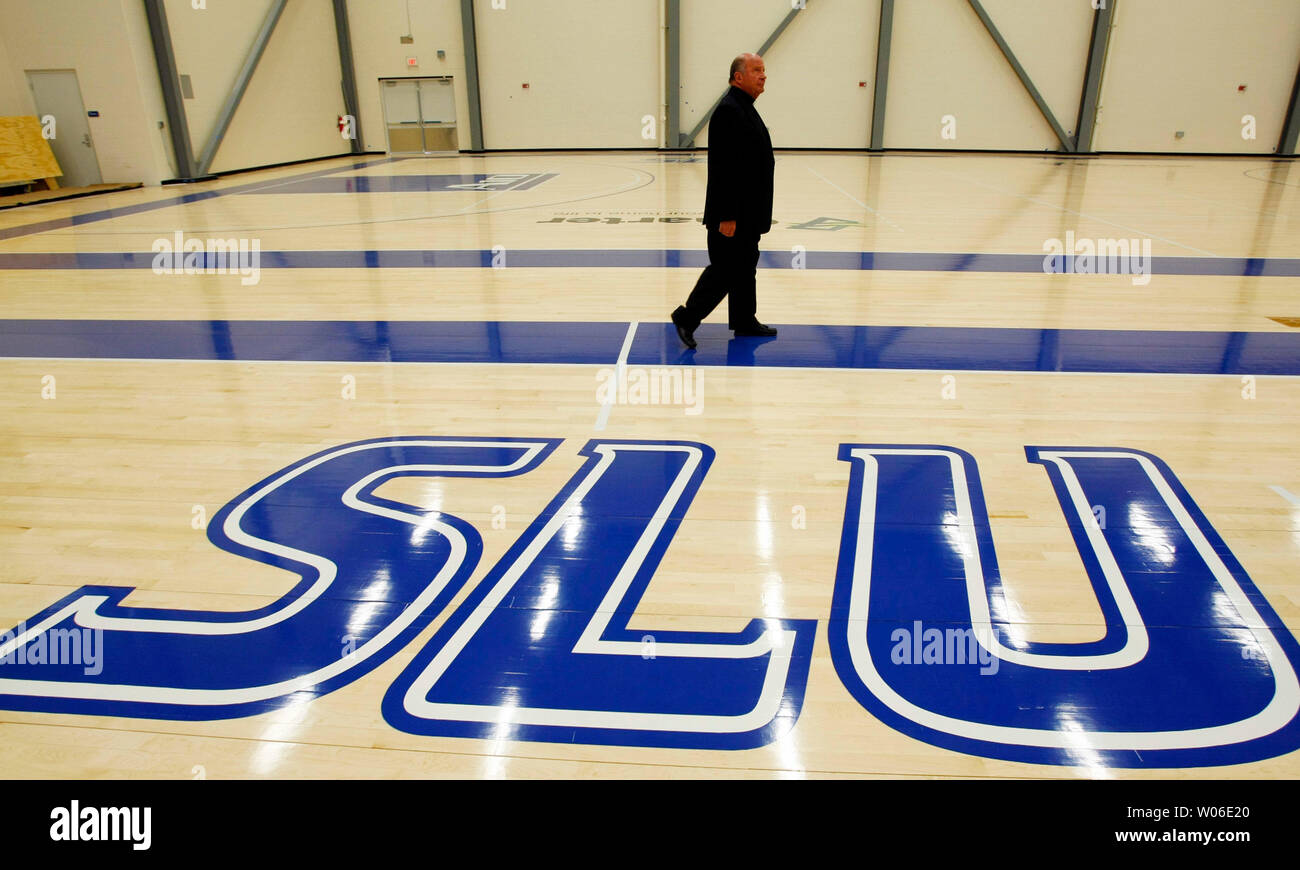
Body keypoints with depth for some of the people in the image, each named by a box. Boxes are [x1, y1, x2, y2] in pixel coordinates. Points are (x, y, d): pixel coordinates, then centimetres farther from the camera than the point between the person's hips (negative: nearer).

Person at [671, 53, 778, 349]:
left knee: (745, 267, 16)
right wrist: (726, 215, -25)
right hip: (732, 214, -10)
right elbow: (724, 168, -23)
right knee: (726, 270, -4)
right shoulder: (729, 110, -17)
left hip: (748, 214, 10)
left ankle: (744, 321, 26)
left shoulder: (746, 109, 15)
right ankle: (686, 317, 8)